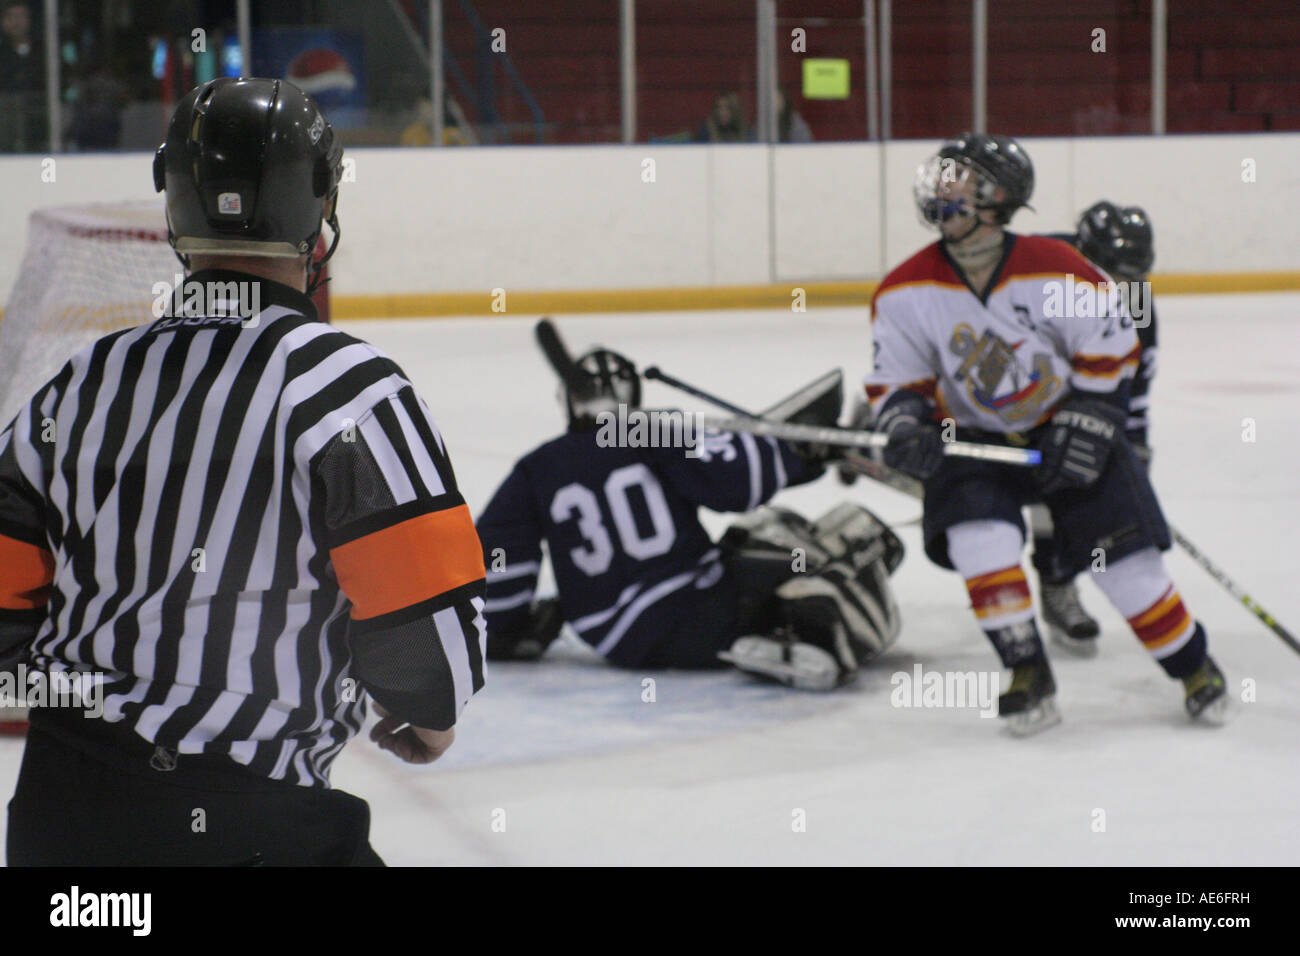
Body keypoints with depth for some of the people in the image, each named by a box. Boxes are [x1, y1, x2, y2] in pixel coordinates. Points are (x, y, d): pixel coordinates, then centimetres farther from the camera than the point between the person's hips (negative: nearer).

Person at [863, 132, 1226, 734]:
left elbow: (1110, 346, -8)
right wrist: (906, 426, -20)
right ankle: (1028, 673, -10)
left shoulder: (1056, 271, -19)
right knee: (977, 535, -24)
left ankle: (1193, 665, 14)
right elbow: (894, 378, -1)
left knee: (1122, 550, -7)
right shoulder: (907, 293, -12)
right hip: (972, 436, 2)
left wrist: (1087, 424, -13)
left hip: (1064, 429, -2)